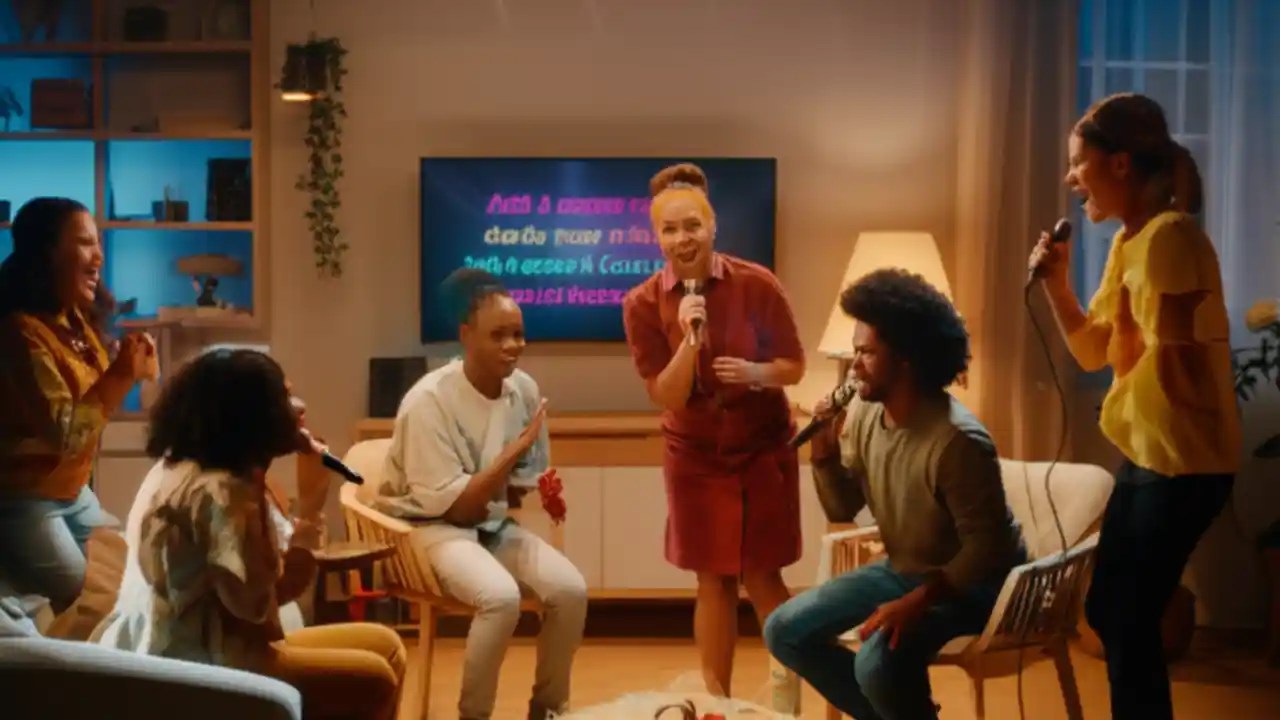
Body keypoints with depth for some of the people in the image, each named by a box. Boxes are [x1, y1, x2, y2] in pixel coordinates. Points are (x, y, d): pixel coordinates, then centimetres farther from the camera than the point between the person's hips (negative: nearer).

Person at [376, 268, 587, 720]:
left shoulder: (525, 389, -3)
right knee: (501, 596, -33)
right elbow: (452, 508, -21)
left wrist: (545, 492, -10)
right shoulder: (429, 401, -22)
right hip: (431, 527, -6)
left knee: (570, 589, -18)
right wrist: (513, 452, -24)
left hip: (493, 523, 6)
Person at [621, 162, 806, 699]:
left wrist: (755, 372, -25)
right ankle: (716, 698, 20)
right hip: (695, 455, 1)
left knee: (762, 577, 4)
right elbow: (667, 398, -14)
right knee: (713, 579, 7)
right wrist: (689, 337, -28)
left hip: (764, 449, -1)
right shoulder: (643, 304, -12)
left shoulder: (757, 285, -15)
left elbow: (794, 366, -4)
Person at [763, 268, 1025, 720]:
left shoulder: (957, 440, -29)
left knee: (878, 662, -33)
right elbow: (845, 509, 5)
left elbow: (987, 547, -25)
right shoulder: (863, 412, -6)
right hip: (902, 569, 8)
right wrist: (824, 455, -14)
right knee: (785, 631, 1)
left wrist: (915, 603, -34)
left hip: (970, 582, -8)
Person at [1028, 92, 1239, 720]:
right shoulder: (1128, 242, 11)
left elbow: (1166, 367, -24)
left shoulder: (1170, 235, -19)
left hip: (1182, 463, -10)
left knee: (1129, 623, 0)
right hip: (1146, 456, 10)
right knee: (1107, 611, 19)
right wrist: (1056, 283, 5)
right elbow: (1093, 353, 15)